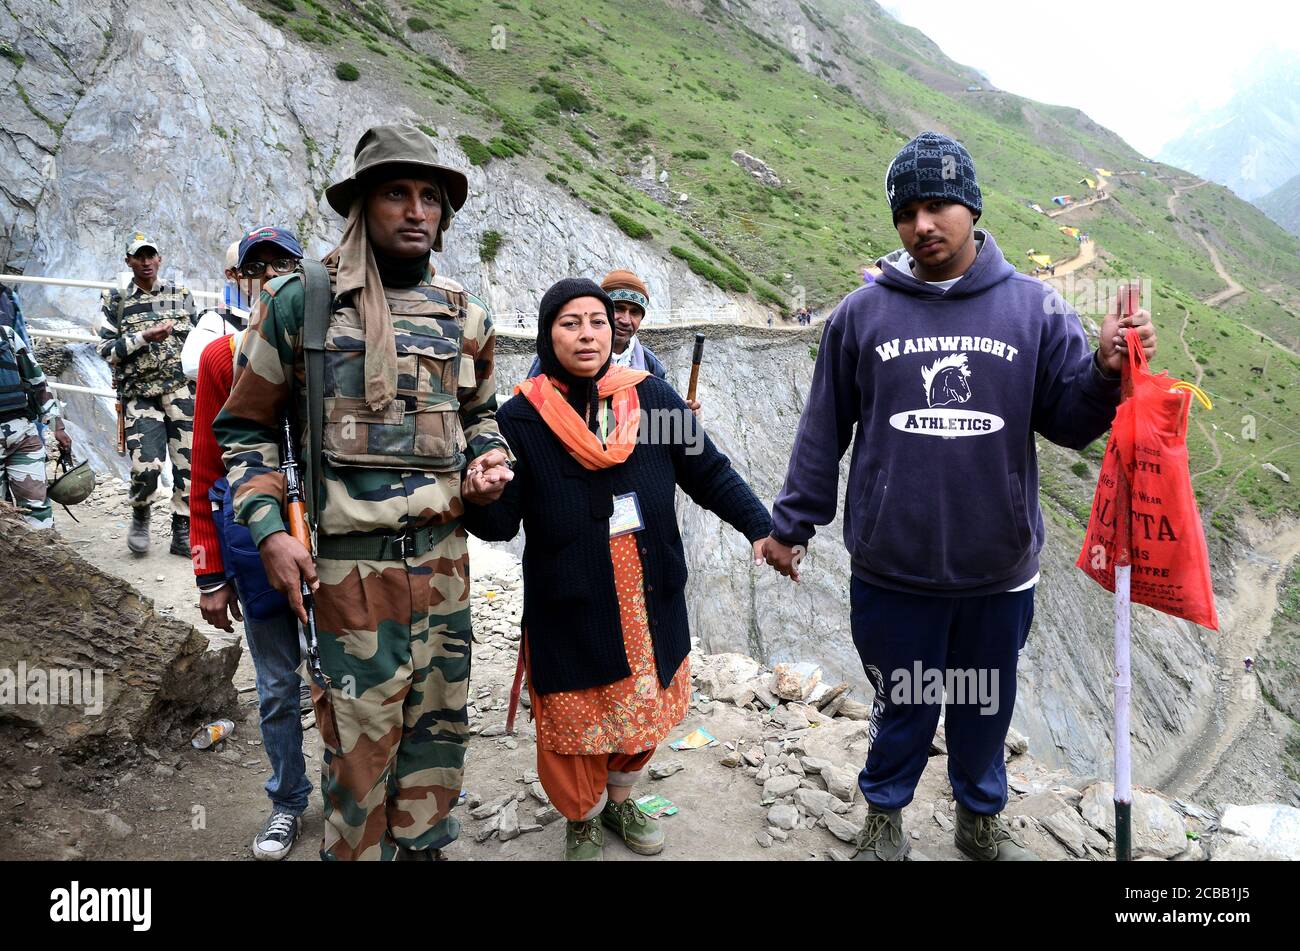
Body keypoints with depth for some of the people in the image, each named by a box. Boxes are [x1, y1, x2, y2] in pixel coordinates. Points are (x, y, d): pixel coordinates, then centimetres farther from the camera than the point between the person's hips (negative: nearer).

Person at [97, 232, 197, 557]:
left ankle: (182, 533, 10)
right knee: (146, 466, -14)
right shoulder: (115, 301, 7)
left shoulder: (182, 295, 12)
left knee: (188, 463, -2)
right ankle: (140, 517, 16)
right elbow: (107, 350, 1)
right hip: (139, 394, -2)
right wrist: (145, 337, -11)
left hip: (182, 388, 2)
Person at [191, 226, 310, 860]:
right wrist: (211, 575, 1)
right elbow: (206, 472, 3)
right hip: (255, 539, 1)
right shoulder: (221, 357, 1)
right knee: (277, 685, 13)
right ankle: (288, 801, 33)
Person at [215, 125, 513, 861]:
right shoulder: (301, 302, -4)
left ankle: (423, 844, 36)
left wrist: (489, 459, 1)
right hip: (352, 562, -4)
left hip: (444, 555, 5)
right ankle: (358, 852, 26)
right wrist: (269, 530, -9)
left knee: (440, 721, 15)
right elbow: (246, 427, 1)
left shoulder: (465, 317, 8)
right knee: (362, 740, 4)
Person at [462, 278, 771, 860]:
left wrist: (760, 526, -10)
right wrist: (483, 499, -30)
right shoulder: (522, 417, -8)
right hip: (569, 610, -2)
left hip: (651, 600, 3)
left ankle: (619, 801, 47)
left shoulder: (651, 396, -4)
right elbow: (500, 524, -8)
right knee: (574, 723, 9)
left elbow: (709, 472, 1)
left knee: (646, 707, 18)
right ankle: (582, 821, 40)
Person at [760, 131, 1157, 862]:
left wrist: (1108, 373, -19)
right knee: (903, 710, 15)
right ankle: (884, 815, 41)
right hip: (893, 571, -1)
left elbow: (1071, 422, 0)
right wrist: (791, 524, 5)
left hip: (1000, 569, 1)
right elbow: (823, 432, 2)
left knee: (987, 708, 20)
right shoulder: (861, 314, -2)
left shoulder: (1035, 308, -1)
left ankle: (983, 817, 46)